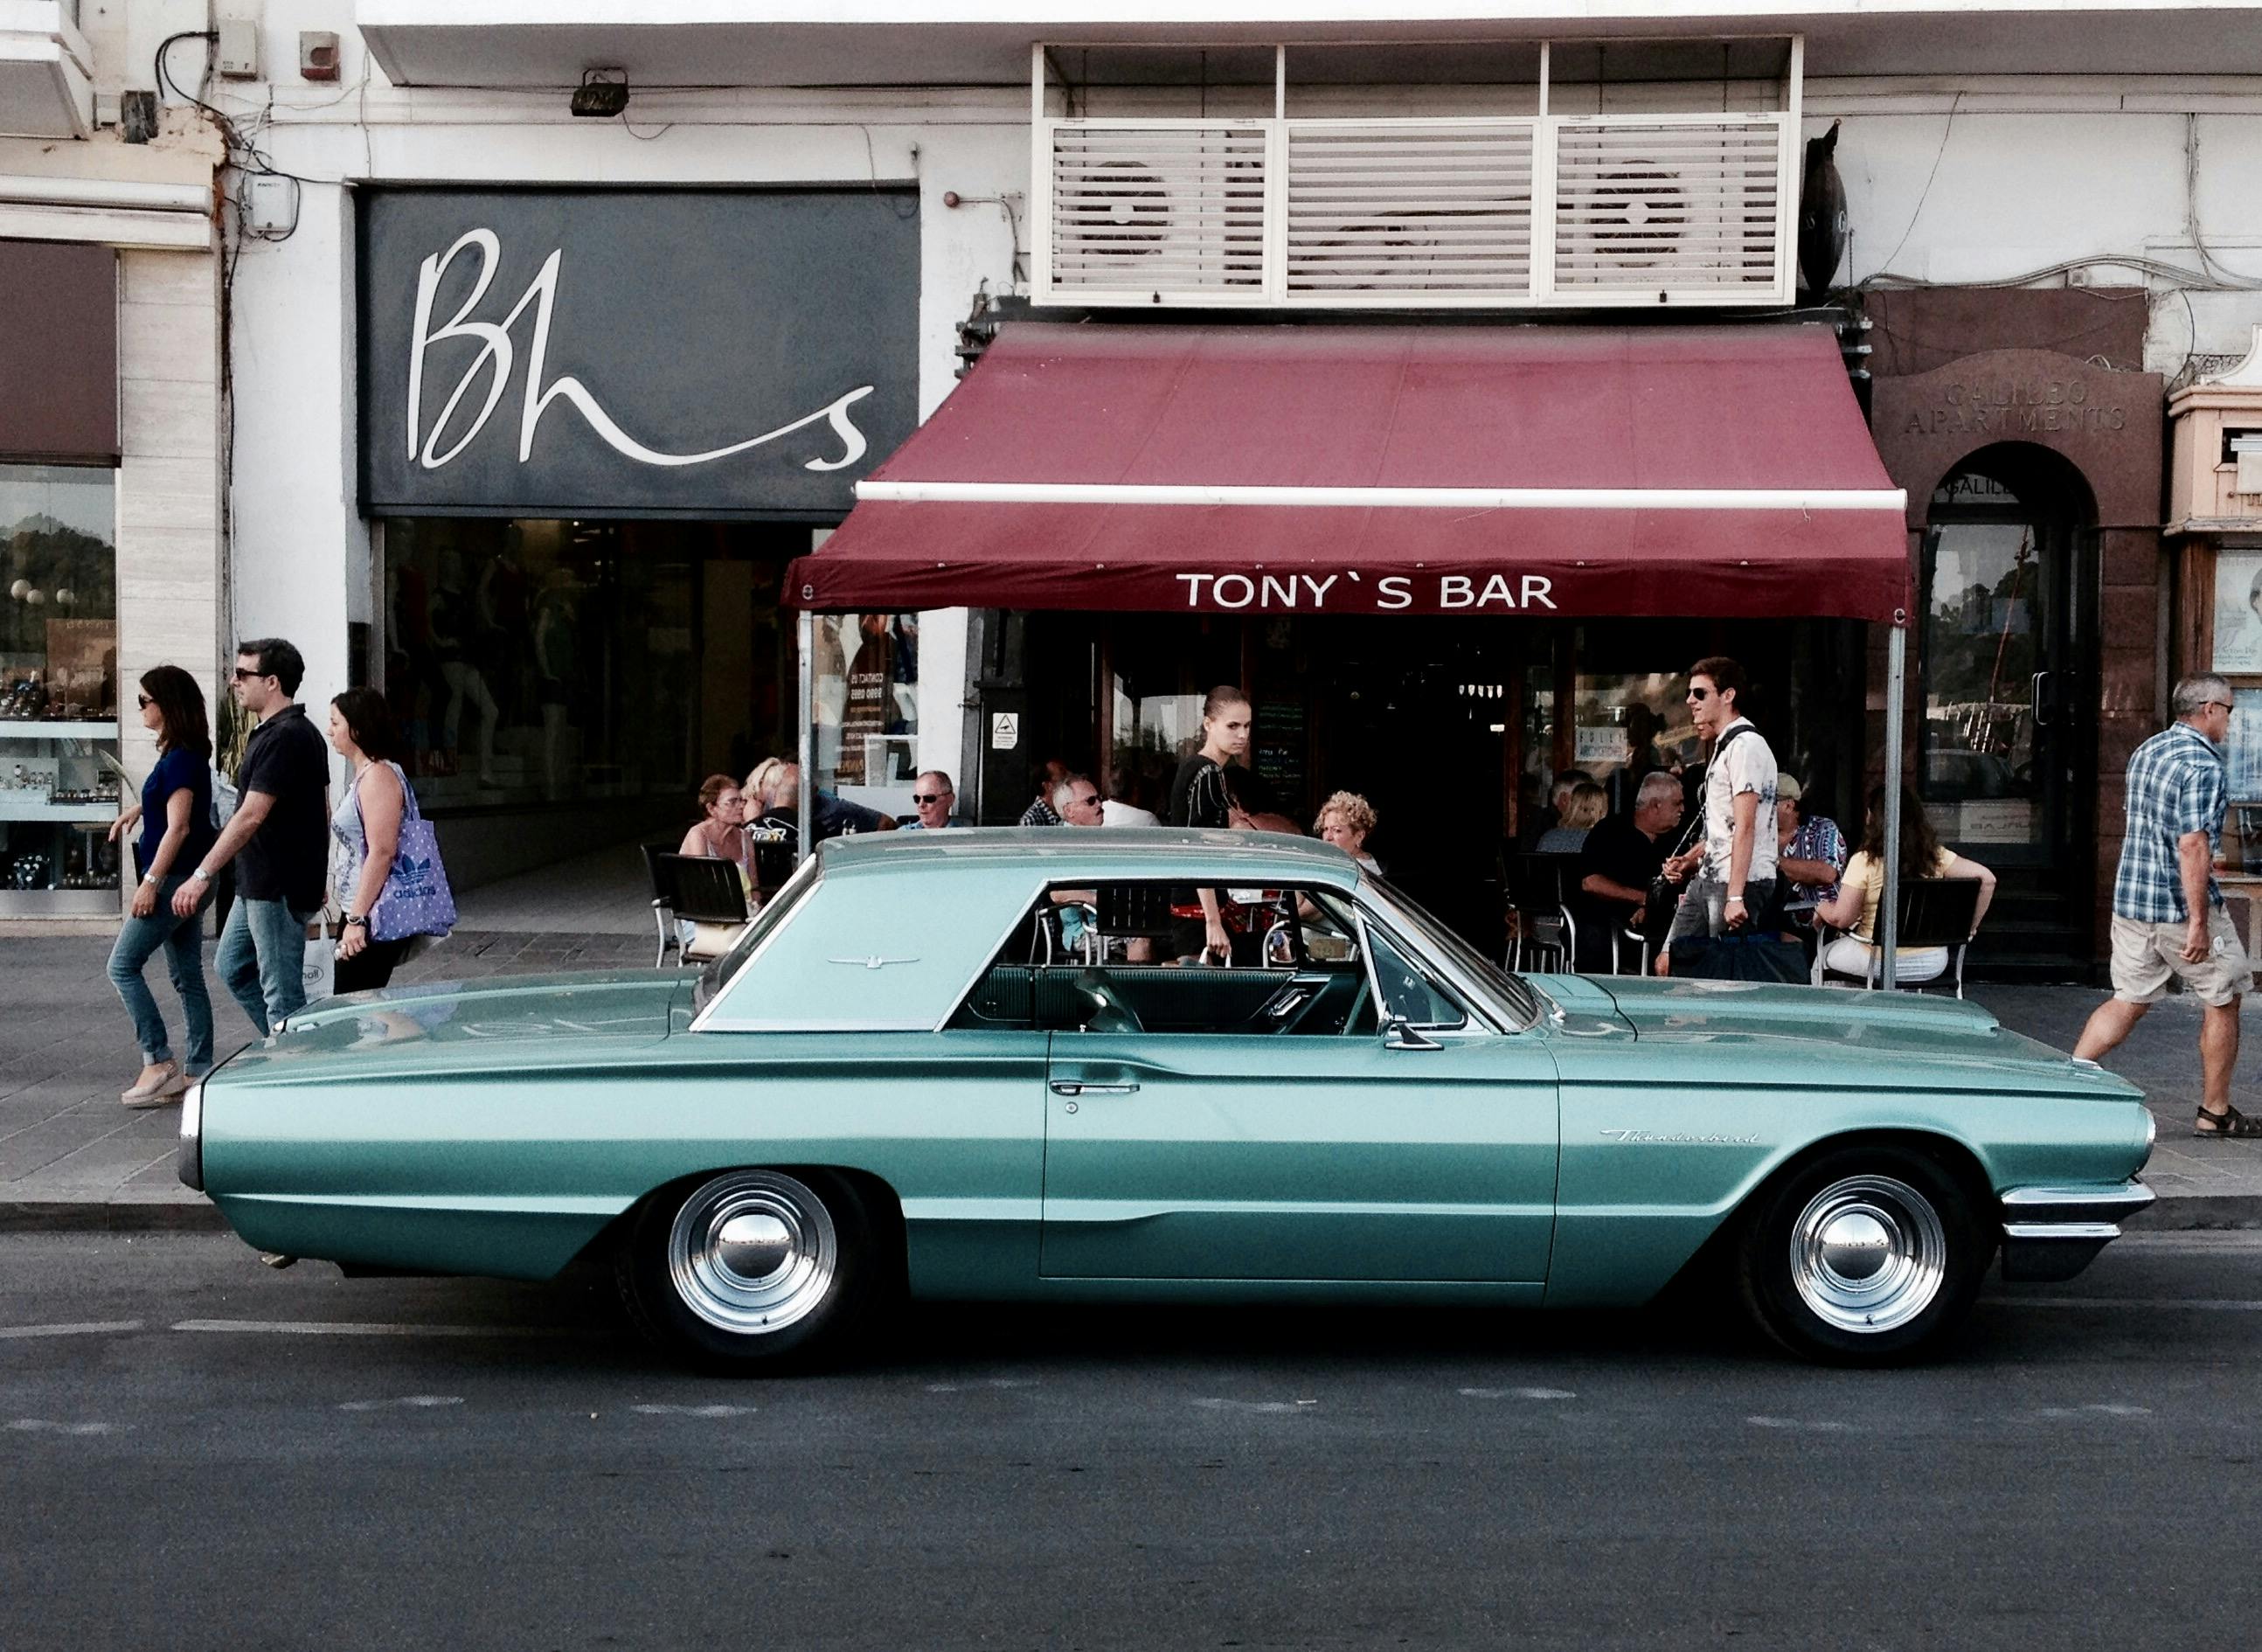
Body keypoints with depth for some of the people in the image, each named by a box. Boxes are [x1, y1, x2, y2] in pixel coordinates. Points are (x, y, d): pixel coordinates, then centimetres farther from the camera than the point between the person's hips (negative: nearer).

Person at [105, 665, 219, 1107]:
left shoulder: (180, 759, -17)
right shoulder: (185, 754, 11)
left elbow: (178, 826, -22)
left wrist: (151, 880, -23)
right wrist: (138, 810, 23)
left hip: (177, 878, -10)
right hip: (188, 880, 10)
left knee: (124, 966, -4)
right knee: (187, 976, 11)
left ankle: (159, 1061, -4)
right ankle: (199, 1071, 13)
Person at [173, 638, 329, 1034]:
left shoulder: (284, 737, -20)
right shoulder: (273, 731, 14)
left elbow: (251, 816, -24)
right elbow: (321, 811, 20)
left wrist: (202, 875, -22)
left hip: (280, 888, -11)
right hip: (258, 883, 11)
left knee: (281, 992, -4)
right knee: (234, 969, 19)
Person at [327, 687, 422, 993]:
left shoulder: (379, 775, -13)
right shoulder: (362, 776, 19)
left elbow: (382, 852, -21)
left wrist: (356, 919, -23)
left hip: (374, 918, -10)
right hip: (358, 913, 10)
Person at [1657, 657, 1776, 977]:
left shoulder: (1745, 745, -13)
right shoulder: (1723, 746, 20)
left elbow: (1745, 827, -20)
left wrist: (1735, 896, -24)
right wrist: (1689, 860, 11)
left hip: (1742, 880, -10)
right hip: (1707, 878, 10)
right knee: (1667, 964, 8)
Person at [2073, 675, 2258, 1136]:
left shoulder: (2146, 751, 11)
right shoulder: (2203, 764, -17)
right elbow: (2192, 844, -24)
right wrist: (2199, 921, -24)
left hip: (2130, 900, 8)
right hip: (2180, 906, -8)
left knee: (2128, 1001, 12)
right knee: (2222, 1001, 8)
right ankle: (2215, 1112, 16)